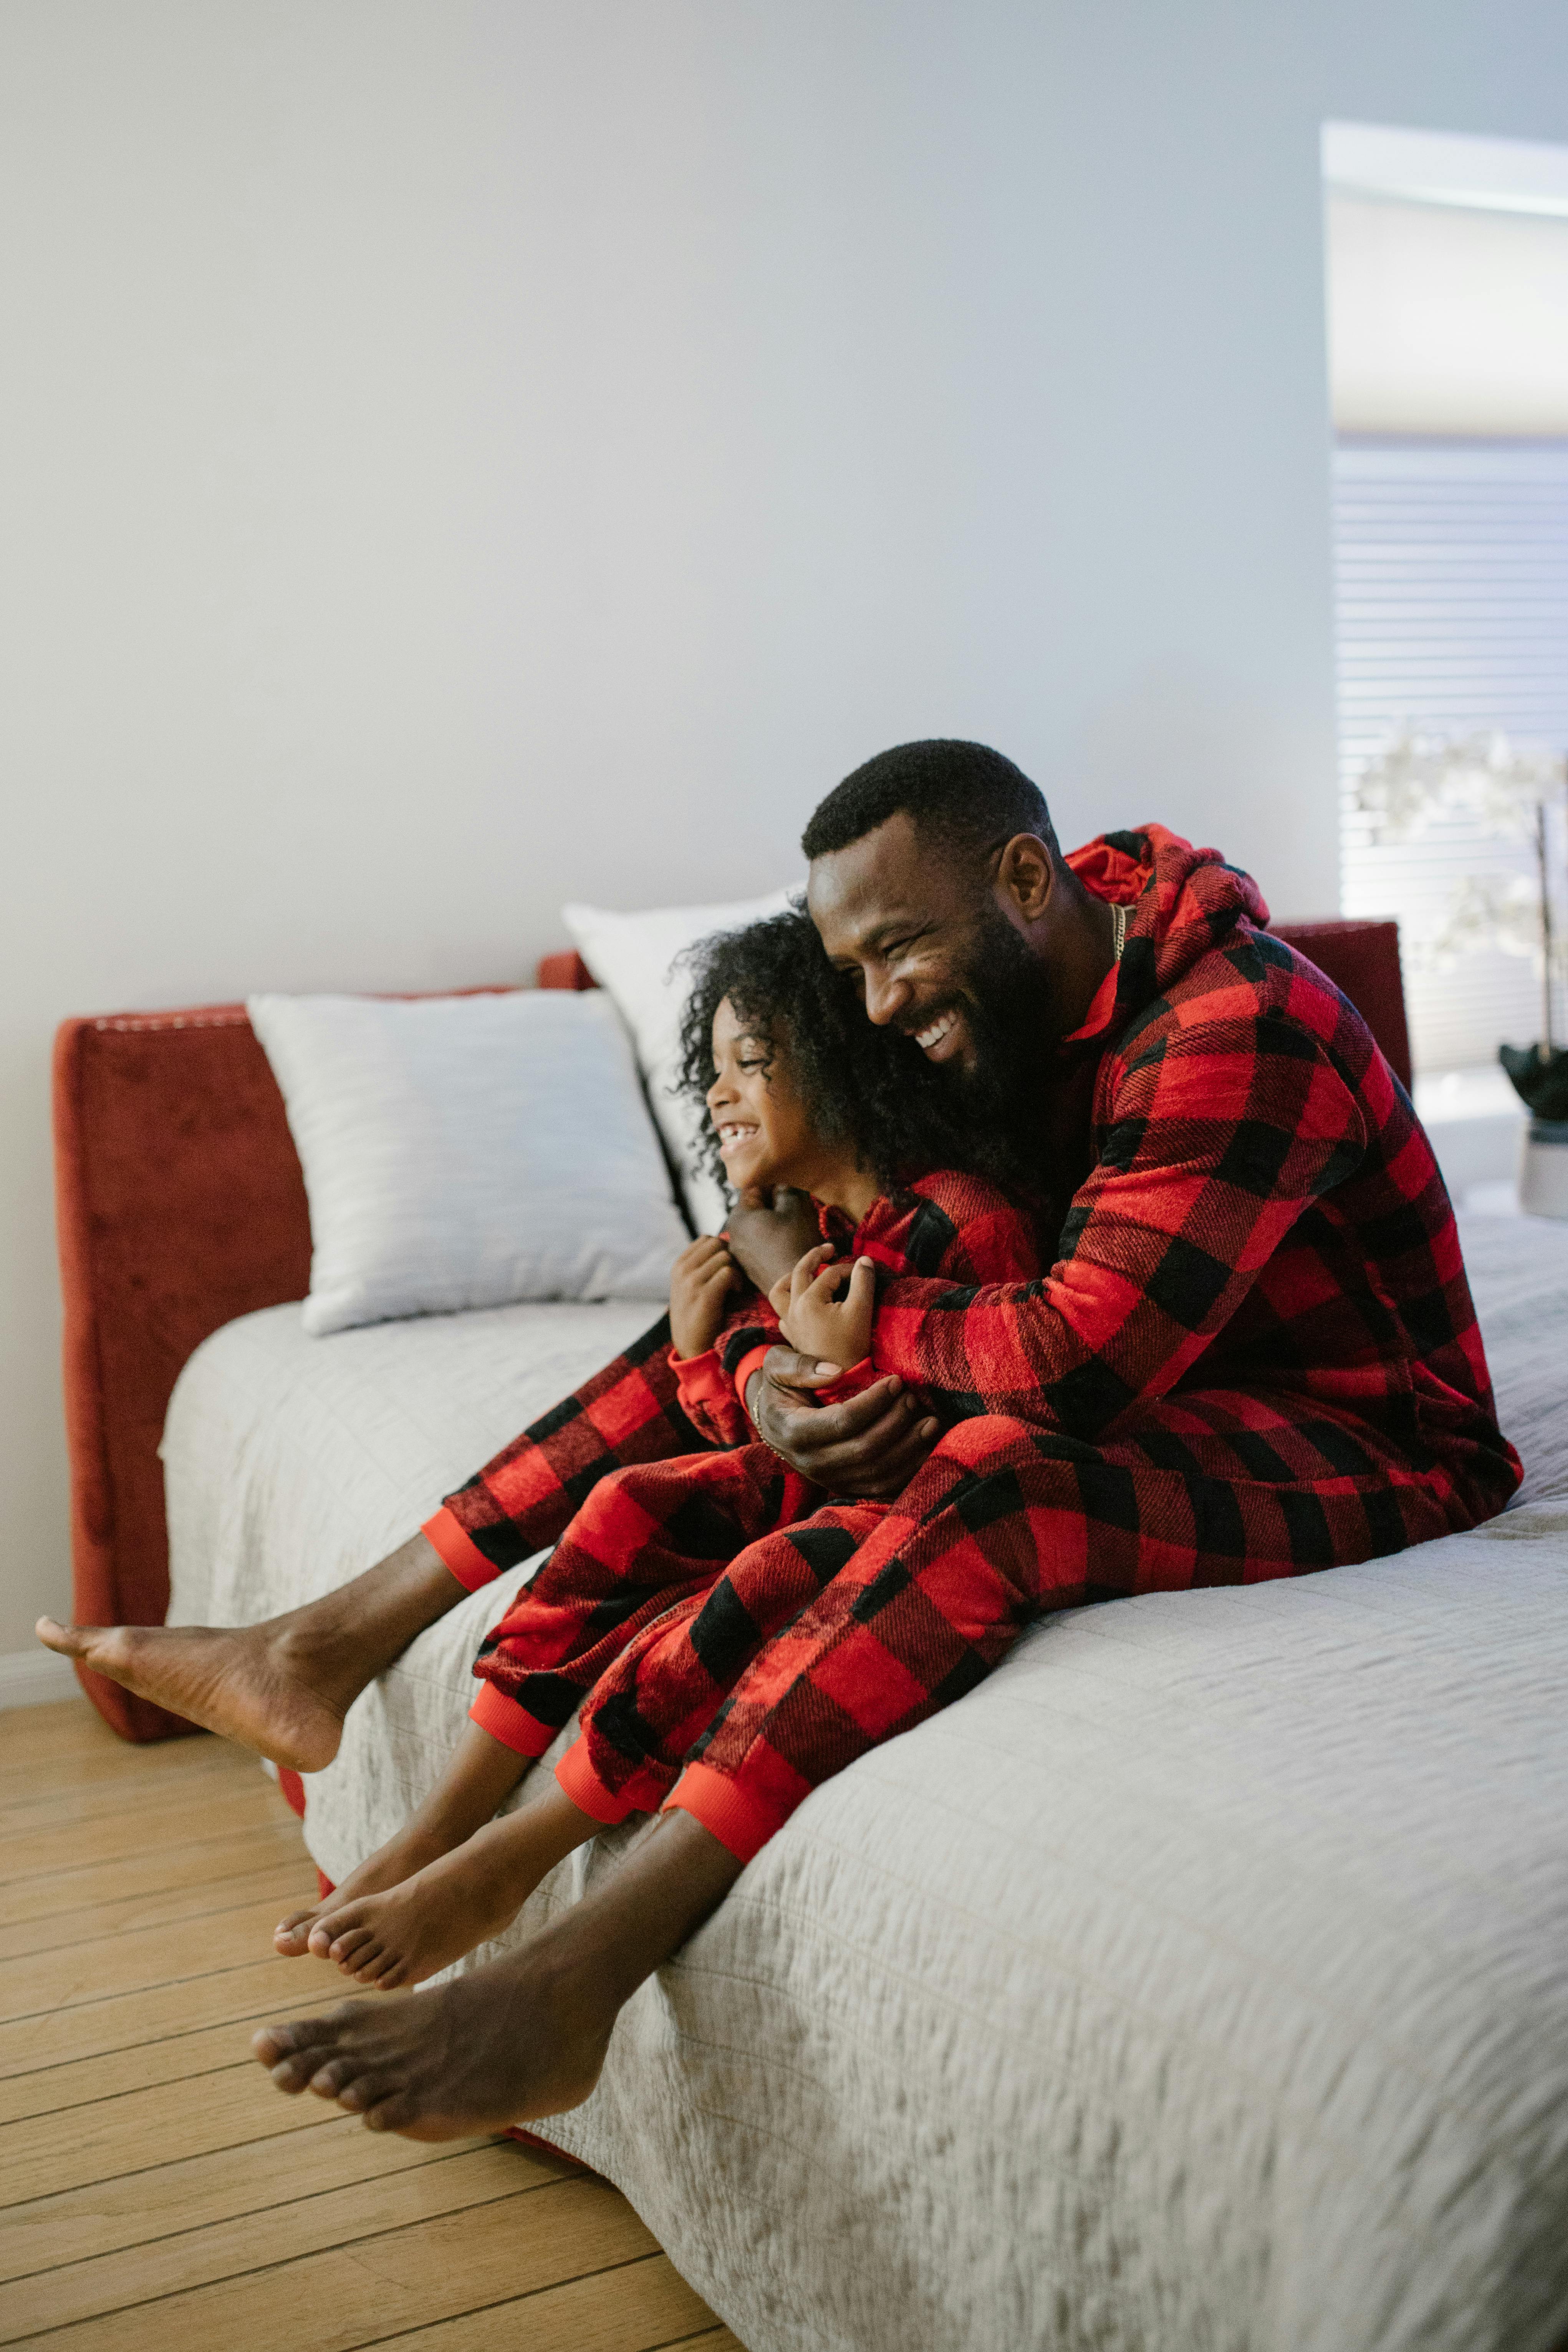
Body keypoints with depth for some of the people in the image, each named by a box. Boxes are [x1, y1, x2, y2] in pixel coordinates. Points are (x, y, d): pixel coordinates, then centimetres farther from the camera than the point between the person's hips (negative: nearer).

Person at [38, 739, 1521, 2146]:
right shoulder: (1007, 1016, 3)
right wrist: (779, 1377, -21)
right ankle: (332, 1646, -1)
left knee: (999, 1468, -40)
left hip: (1367, 1448, -8)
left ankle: (577, 1977, -43)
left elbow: (1078, 1354, -34)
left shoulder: (1236, 1023, -24)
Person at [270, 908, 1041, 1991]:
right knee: (638, 1501, -12)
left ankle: (506, 1860, -24)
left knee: (774, 1574, -33)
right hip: (812, 1486, 8)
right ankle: (440, 1826, -15)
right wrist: (700, 1350, -5)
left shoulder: (966, 1227, -18)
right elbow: (757, 1433, 11)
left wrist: (844, 1366, -27)